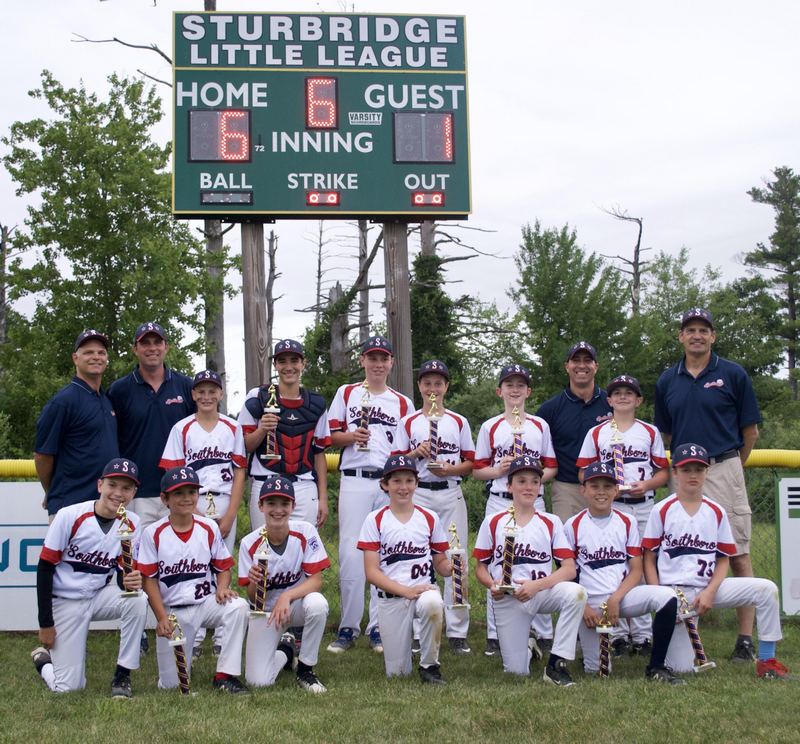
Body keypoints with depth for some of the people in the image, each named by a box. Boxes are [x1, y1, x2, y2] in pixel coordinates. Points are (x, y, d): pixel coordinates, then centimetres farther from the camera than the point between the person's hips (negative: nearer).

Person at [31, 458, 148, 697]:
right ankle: (44, 659, 30)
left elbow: (123, 573, -3)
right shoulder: (70, 516, -18)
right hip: (65, 602, -3)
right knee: (68, 687, -6)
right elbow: (45, 568, -12)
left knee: (138, 601, -29)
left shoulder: (131, 523, -6)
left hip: (100, 595, 3)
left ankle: (122, 676, -13)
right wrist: (45, 623, -12)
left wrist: (129, 581, -30)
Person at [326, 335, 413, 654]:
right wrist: (351, 437, -10)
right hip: (354, 481, -1)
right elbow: (330, 436, 9)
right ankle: (348, 627, 2)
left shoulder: (403, 403, 15)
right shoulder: (346, 393, 12)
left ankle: (379, 628, 8)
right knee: (350, 555, -6)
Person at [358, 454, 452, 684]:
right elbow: (371, 572, -6)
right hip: (390, 597, 0)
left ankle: (429, 665, -14)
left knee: (432, 603, -38)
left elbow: (440, 564, 10)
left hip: (424, 589, 1)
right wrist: (406, 591, -19)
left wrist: (453, 567, -14)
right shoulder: (375, 520, 0)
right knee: (397, 673, -2)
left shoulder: (429, 518, 6)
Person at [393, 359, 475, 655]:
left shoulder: (459, 422, 10)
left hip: (451, 494, 1)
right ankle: (417, 630, 6)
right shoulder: (408, 422, 8)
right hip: (418, 494, 0)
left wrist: (450, 469, -10)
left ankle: (457, 631, 4)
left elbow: (471, 463, 9)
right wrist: (415, 453, -12)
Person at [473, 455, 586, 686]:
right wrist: (492, 584, -16)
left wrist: (537, 585, -20)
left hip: (543, 592, 1)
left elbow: (569, 569, -5)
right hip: (506, 600, 0)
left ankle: (556, 664, -23)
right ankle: (525, 648, 33)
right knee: (517, 671, -5)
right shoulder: (493, 523, 4)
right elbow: (480, 567, 7)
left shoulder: (551, 523, 4)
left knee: (575, 593, -32)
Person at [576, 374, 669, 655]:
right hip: (609, 506, 0)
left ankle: (642, 632, 6)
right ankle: (617, 632, 5)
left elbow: (663, 472, 9)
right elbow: (584, 472, 6)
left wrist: (646, 485, -10)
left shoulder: (650, 432, 11)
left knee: (643, 566, -1)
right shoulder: (596, 433, 9)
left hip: (644, 507, 1)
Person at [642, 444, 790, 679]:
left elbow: (723, 559, 7)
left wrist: (710, 592, -10)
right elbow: (649, 560, -1)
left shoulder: (716, 512, 6)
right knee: (681, 667, -11)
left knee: (766, 589, -17)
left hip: (708, 588, 3)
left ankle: (766, 661, -9)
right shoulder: (662, 511, -2)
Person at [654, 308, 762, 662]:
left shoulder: (733, 374, 0)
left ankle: (746, 637, 0)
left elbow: (750, 429, 4)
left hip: (724, 470, -4)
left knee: (737, 553, -4)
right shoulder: (667, 381, 10)